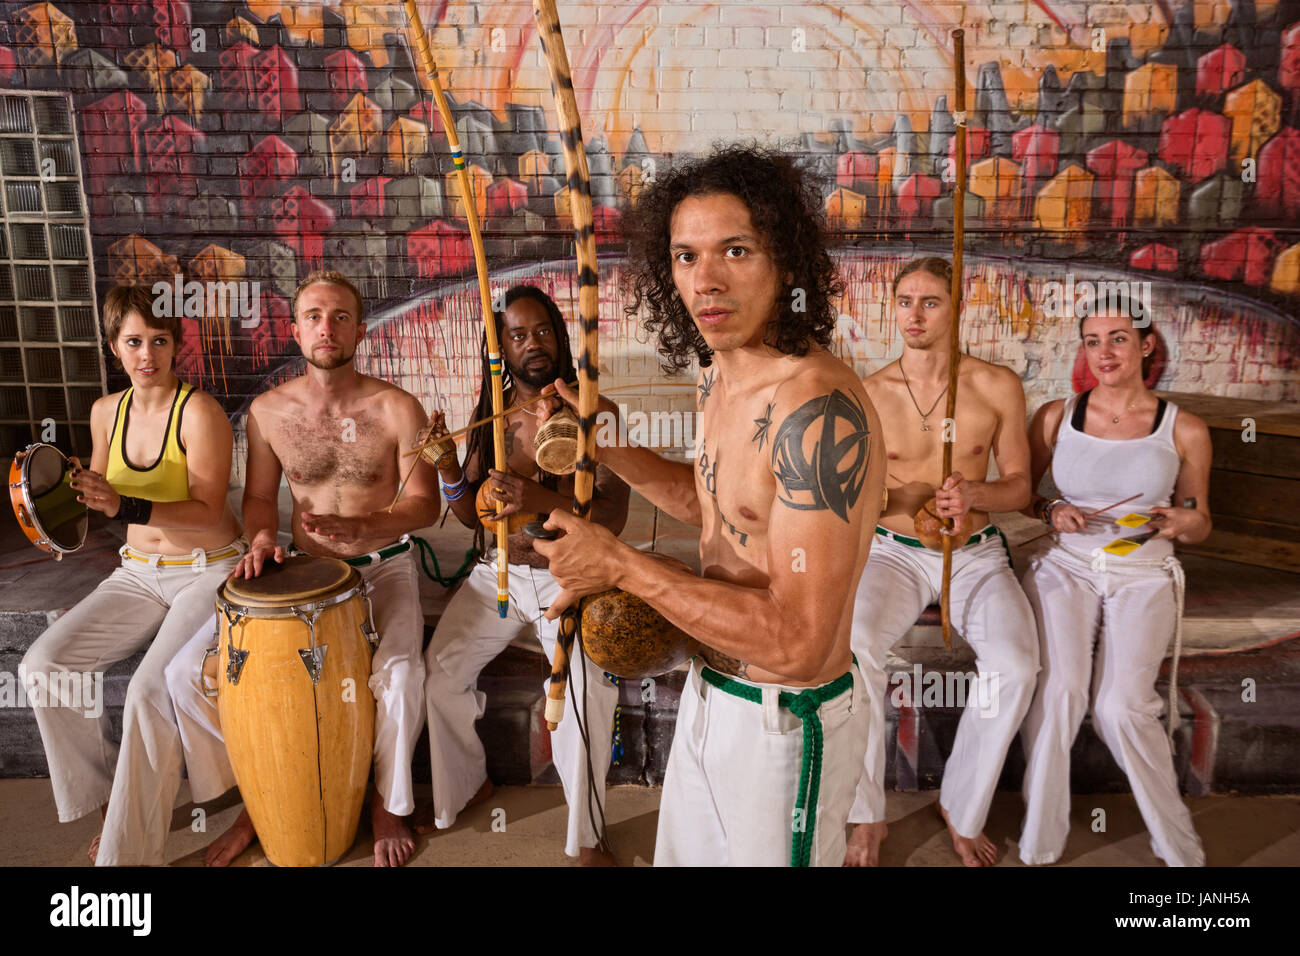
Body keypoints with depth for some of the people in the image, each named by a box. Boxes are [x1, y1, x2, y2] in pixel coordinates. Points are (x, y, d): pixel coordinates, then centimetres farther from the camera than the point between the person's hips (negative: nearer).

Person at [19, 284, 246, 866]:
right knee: (42, 666, -8)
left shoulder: (199, 412, -14)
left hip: (207, 570, -7)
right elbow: (102, 498, 16)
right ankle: (104, 794, 12)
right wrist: (67, 487, -4)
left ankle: (130, 849, -4)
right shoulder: (106, 412, 6)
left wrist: (125, 506, -31)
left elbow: (208, 512, -20)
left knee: (151, 690, -24)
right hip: (139, 572, 7)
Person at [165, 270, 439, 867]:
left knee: (400, 672, -33)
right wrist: (262, 537, -11)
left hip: (383, 568, -3)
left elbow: (425, 503, -10)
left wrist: (357, 527, -26)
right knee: (187, 672, -10)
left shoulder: (397, 409, -11)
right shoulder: (268, 411, -2)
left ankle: (389, 802, -2)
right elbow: (259, 495, 11)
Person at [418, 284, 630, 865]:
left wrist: (542, 501, -32)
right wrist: (448, 467, -11)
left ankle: (585, 837, -8)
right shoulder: (491, 418, 6)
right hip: (498, 573, 4)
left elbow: (613, 518, -15)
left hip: (569, 577, -4)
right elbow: (471, 517, 9)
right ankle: (464, 784, 16)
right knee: (440, 670, -13)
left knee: (586, 683, -27)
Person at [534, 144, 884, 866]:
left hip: (786, 723, -8)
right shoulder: (720, 374, -1)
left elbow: (798, 642, -32)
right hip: (709, 691, 8)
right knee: (683, 855, 27)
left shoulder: (819, 407, -30)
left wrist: (621, 566, -26)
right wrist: (610, 447, 1)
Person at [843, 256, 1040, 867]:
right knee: (853, 646, -30)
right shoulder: (867, 395, -1)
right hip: (894, 553, -1)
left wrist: (973, 494, -18)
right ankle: (868, 816, -11)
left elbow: (1019, 487, 4)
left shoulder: (997, 387, 0)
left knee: (1014, 665, -27)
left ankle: (963, 811, -2)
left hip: (976, 555, 1)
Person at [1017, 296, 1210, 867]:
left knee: (1121, 706, -20)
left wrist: (1182, 521, -9)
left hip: (1143, 575, 0)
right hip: (1064, 567, 0)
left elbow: (1199, 525, 14)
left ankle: (1179, 848, 4)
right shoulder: (1056, 417, 4)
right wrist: (1051, 513, -8)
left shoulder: (1185, 431, 4)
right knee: (1058, 688, -23)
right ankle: (1039, 845, -7)